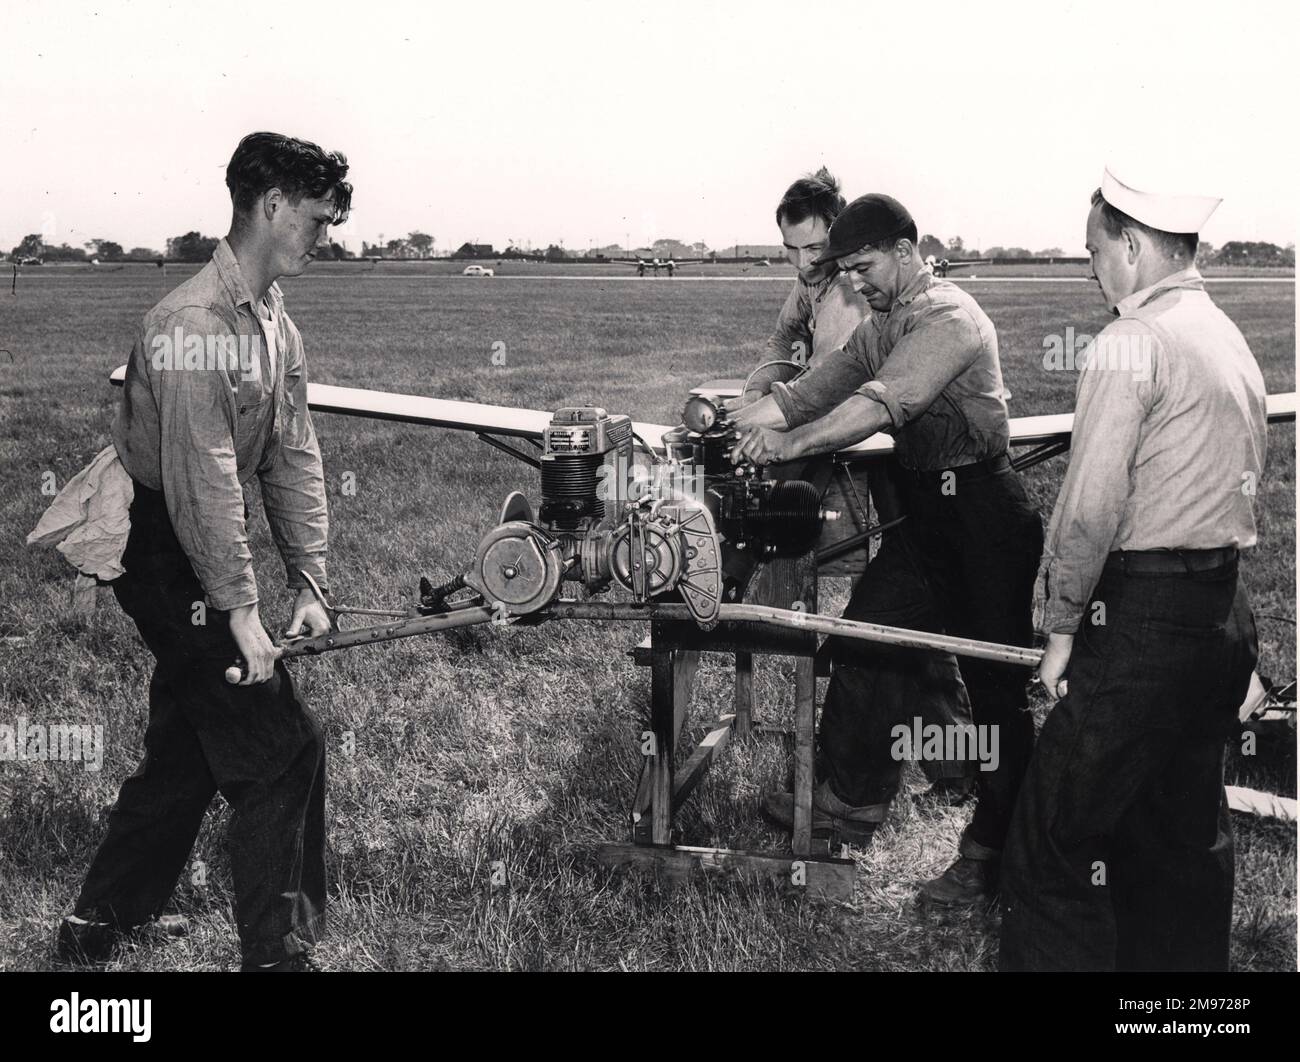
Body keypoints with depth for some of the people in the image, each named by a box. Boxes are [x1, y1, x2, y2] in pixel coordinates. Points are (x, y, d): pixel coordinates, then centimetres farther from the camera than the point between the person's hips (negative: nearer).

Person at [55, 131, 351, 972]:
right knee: (282, 745, -5)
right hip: (159, 552, -10)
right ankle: (279, 950, 8)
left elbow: (294, 455, 7)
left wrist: (309, 581, 2)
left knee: (189, 742, 19)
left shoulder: (278, 325, 9)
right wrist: (240, 609, -25)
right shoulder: (196, 322, -22)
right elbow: (204, 476, -26)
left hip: (197, 555, 10)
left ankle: (98, 924, 34)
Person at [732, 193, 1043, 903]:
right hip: (924, 508, 9)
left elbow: (883, 402, -29)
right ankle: (851, 798, 21)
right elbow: (812, 390, 10)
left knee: (995, 680, -2)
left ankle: (992, 852, 7)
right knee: (863, 637, 7)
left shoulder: (949, 317, -17)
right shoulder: (879, 326, 14)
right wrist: (730, 425, -5)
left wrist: (790, 444, -35)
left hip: (982, 510, -9)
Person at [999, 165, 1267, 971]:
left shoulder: (1133, 343, -12)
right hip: (1226, 612, 9)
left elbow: (1091, 508, -17)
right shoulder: (1232, 340, 15)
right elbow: (1241, 482, 15)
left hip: (1144, 623, -9)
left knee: (1056, 841, -4)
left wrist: (1062, 626, -7)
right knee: (1188, 835, 18)